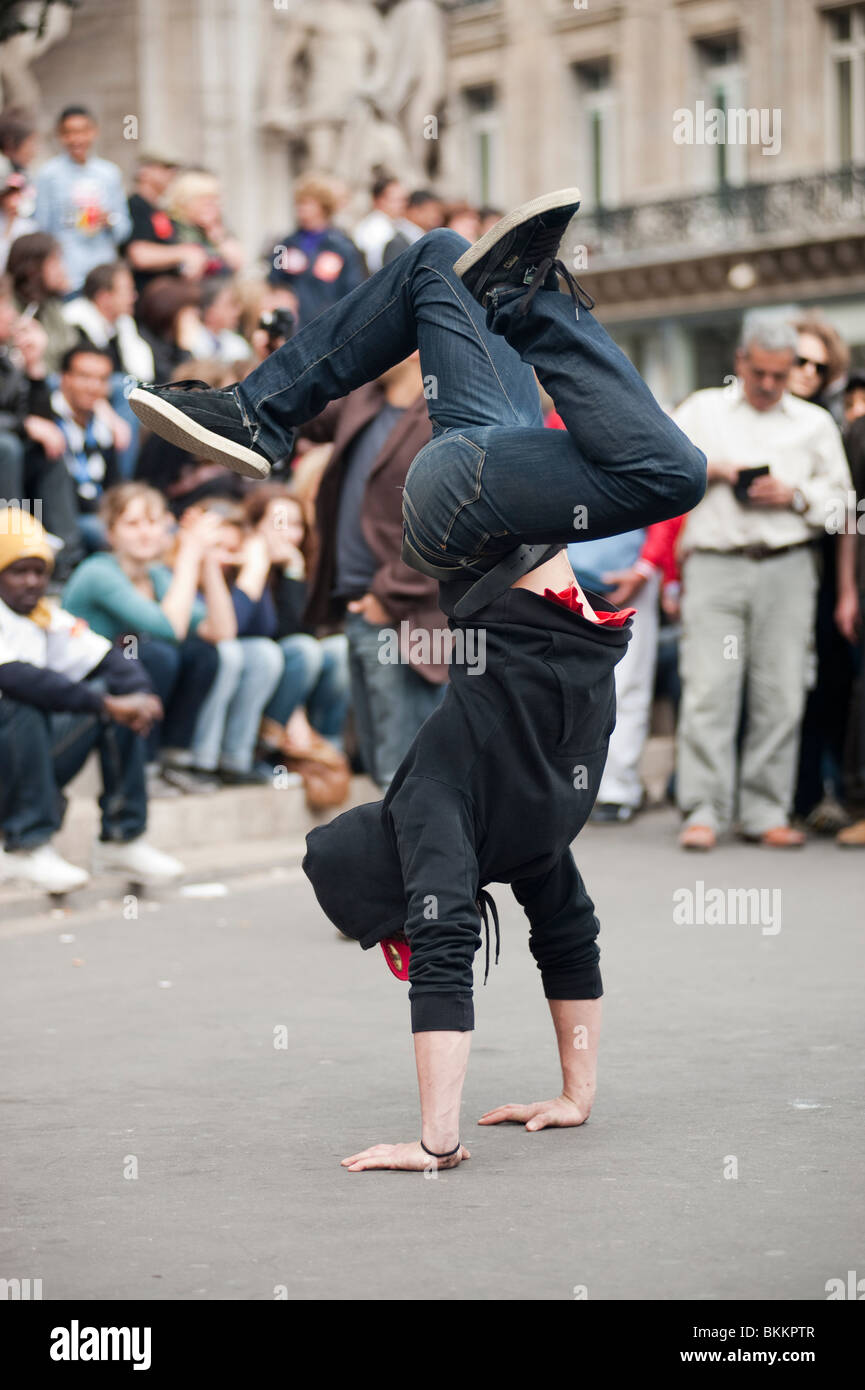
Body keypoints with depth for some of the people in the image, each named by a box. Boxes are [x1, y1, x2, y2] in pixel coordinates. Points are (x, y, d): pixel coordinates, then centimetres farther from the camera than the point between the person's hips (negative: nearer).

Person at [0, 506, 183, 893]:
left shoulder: (50, 620, 9)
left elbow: (112, 660, 5)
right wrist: (104, 704, -33)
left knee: (120, 690, -1)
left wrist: (140, 697, -19)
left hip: (34, 760, 7)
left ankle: (121, 837, -2)